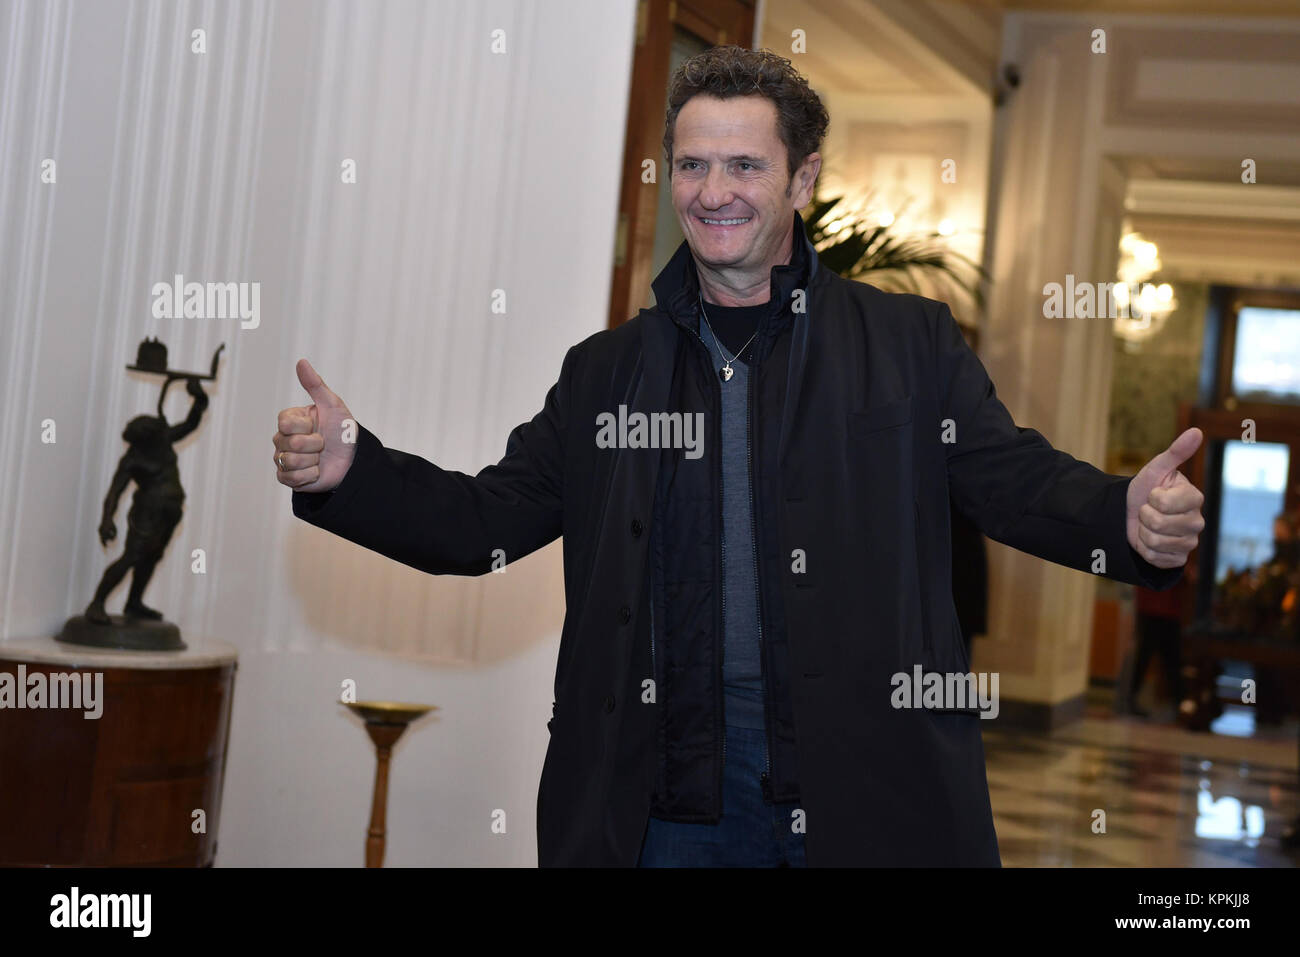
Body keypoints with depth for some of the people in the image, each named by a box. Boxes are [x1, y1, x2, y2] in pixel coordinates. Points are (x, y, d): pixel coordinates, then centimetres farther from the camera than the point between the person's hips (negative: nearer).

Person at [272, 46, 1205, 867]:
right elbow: (487, 520, 10)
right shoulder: (605, 371, 11)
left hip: (864, 802, -2)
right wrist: (349, 469, -6)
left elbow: (1021, 481, -1)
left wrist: (1130, 517, -22)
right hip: (668, 810, 2)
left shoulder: (911, 344, 5)